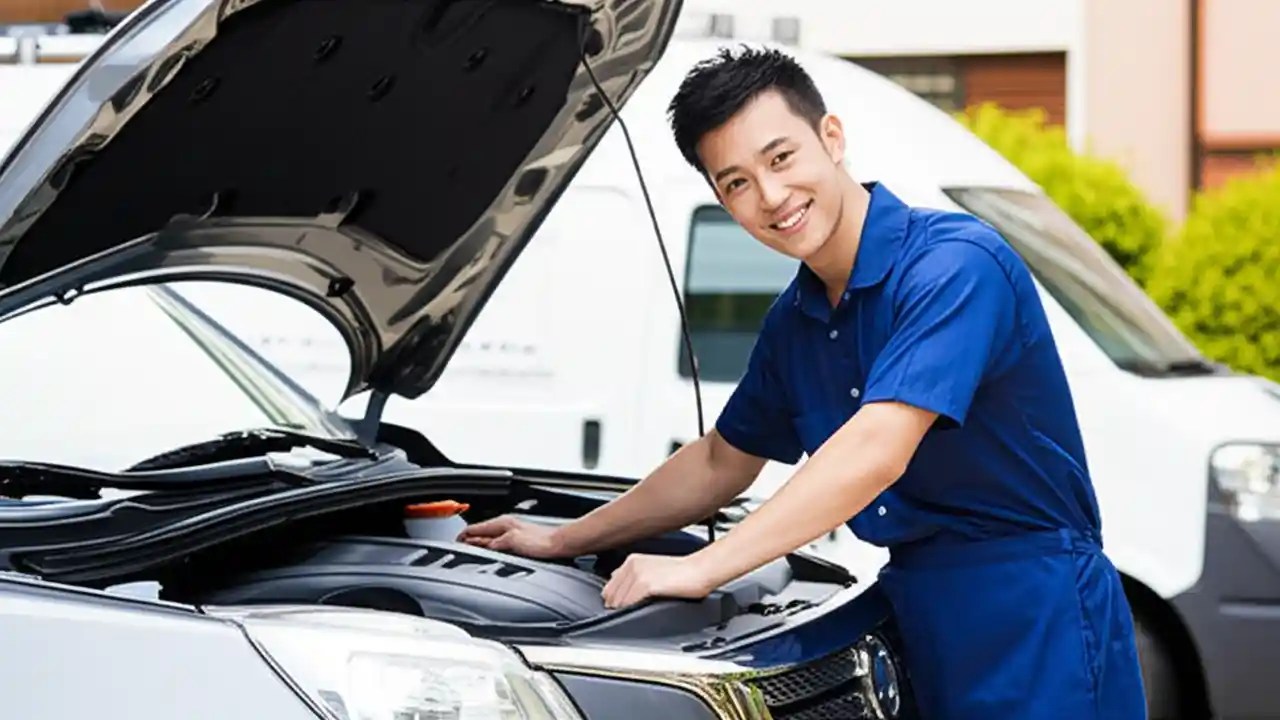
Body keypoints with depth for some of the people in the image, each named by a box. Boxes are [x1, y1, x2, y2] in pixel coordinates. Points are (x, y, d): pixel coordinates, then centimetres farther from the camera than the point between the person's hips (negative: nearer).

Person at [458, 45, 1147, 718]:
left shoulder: (955, 263, -18)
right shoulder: (793, 321, 8)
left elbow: (875, 452, -28)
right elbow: (720, 462, 23)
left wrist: (701, 567, -26)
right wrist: (563, 540, 23)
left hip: (1033, 622, -7)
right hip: (924, 614, 7)